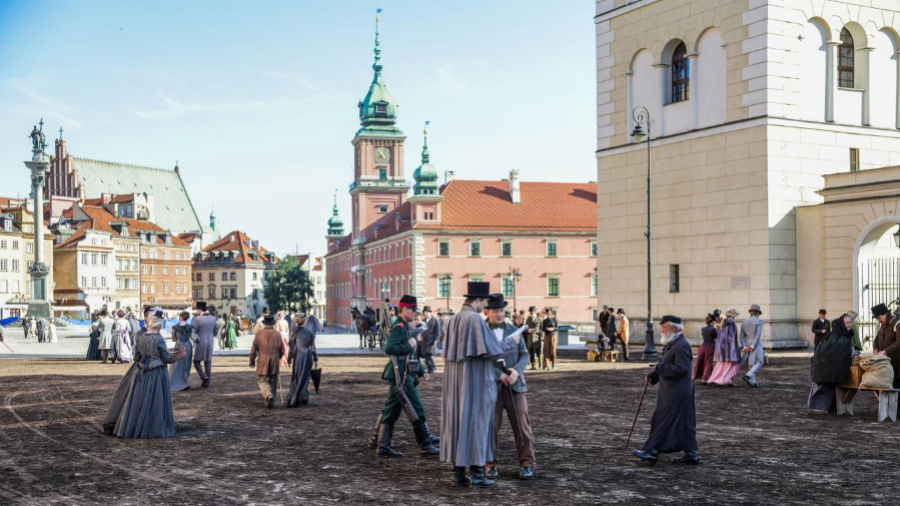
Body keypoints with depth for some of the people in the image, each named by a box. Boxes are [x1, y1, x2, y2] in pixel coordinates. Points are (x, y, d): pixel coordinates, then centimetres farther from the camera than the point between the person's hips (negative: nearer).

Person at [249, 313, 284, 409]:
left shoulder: (259, 334, -5)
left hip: (262, 363, -2)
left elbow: (253, 350, -3)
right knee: (273, 382, 13)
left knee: (263, 381, 1)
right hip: (274, 363, 2)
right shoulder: (277, 334, 1)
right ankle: (271, 400, 16)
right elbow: (282, 350, 6)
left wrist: (252, 361, 11)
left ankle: (268, 396, -24)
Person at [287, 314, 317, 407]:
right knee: (304, 378, 12)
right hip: (308, 356, 1)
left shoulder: (294, 332, -4)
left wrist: (289, 360, 2)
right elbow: (313, 347, 2)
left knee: (296, 378, 8)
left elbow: (292, 347, -4)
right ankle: (304, 397, 7)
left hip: (298, 357, -1)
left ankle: (294, 400, 6)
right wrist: (315, 359, 10)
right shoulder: (310, 332, 0)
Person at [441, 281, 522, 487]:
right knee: (476, 421, -2)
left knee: (458, 420, 9)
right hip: (475, 380, -8)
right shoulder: (475, 318, -16)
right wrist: (511, 341, 1)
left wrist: (494, 359, 21)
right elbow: (490, 348, -17)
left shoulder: (455, 319, 10)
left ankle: (458, 472, 12)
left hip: (456, 379, 8)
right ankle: (477, 473, 2)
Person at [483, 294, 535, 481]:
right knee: (491, 426, 1)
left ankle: (527, 464, 8)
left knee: (522, 425, 0)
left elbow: (524, 354, 9)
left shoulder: (514, 330, 10)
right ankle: (490, 464, 13)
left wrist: (517, 370, -10)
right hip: (491, 386, -2)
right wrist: (499, 375, -15)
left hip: (514, 384, 2)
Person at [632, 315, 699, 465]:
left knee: (664, 421, -7)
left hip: (676, 392, -10)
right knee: (683, 423, 11)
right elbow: (667, 366, 21)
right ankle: (691, 454, 15)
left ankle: (652, 452, -4)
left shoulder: (681, 345, -17)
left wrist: (659, 368, -21)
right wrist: (653, 376, 7)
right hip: (673, 390, 10)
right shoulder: (672, 344, 16)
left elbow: (681, 368, -26)